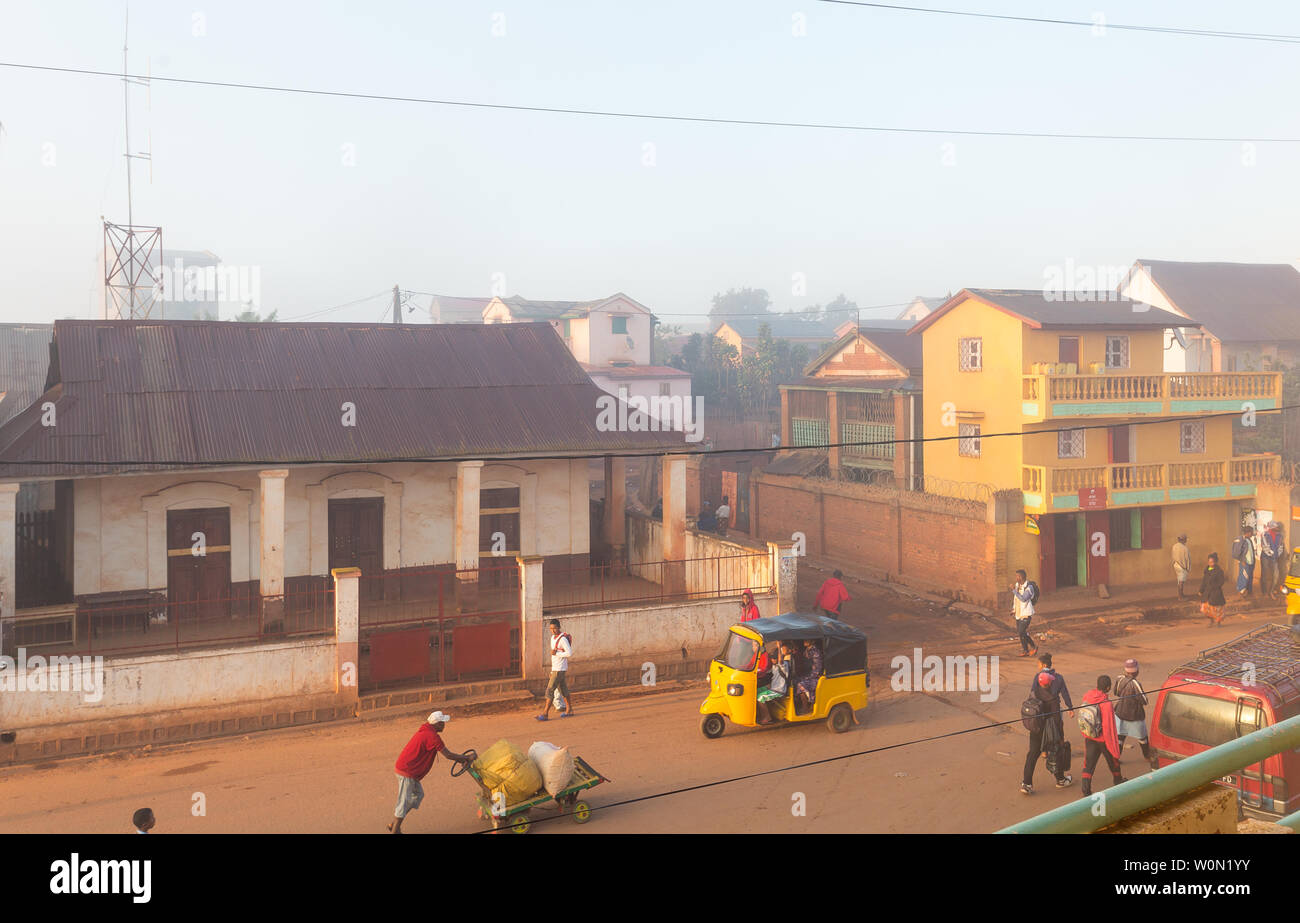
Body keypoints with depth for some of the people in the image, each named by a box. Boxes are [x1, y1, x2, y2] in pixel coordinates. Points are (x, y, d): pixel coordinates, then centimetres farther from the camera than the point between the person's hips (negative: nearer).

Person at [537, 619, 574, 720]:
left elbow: (570, 653, -23)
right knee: (563, 690, 15)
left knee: (550, 690, -9)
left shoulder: (563, 639, -18)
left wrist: (556, 653, -20)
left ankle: (545, 714, -6)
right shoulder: (553, 637, 11)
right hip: (555, 669, 9)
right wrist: (552, 671, 22)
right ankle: (569, 710, 24)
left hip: (560, 670, -9)